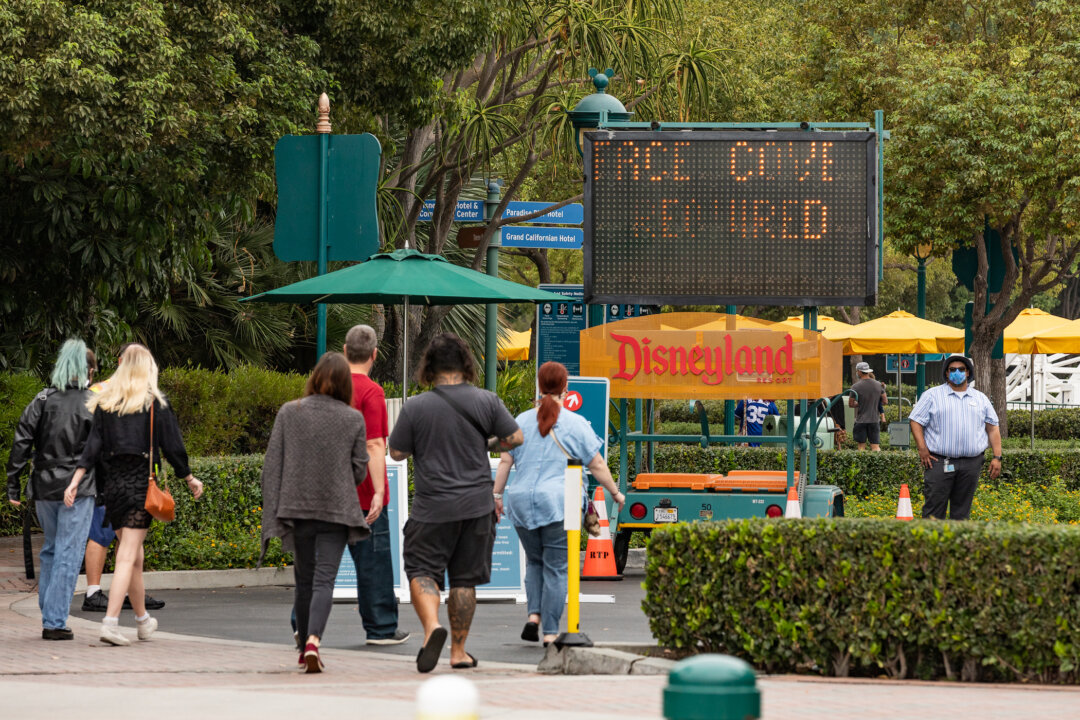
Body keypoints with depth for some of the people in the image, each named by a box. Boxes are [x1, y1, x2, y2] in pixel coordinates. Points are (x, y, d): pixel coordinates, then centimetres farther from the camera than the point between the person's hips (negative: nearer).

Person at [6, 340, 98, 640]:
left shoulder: (43, 399, 1)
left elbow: (22, 443, -2)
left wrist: (13, 486, 2)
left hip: (44, 488, 4)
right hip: (78, 489, -4)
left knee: (50, 549, 19)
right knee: (68, 554, -1)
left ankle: (48, 614, 22)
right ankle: (55, 623, -4)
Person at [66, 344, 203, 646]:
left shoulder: (105, 403, 6)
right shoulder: (155, 404, -4)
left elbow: (92, 445, 0)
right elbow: (172, 446, -2)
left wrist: (76, 480, -3)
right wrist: (189, 479, 11)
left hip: (112, 483, 4)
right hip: (141, 482, -4)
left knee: (133, 554, 18)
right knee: (127, 556, -7)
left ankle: (142, 620, 28)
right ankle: (110, 623, -17)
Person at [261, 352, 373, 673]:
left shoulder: (288, 412, 1)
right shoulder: (353, 419, -2)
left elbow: (271, 465, 0)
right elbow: (359, 471, 3)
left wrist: (272, 513, 3)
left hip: (296, 507, 2)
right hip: (337, 511, -2)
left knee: (304, 579, 15)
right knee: (324, 579, -5)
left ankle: (305, 647, 23)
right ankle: (313, 640, -25)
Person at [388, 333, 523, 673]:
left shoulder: (416, 407, -7)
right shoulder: (486, 401, -3)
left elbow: (396, 452, -1)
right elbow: (515, 437, 2)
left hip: (432, 507, -2)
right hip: (476, 505, 2)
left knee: (421, 571, 4)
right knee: (465, 579, 10)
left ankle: (432, 625, -22)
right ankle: (459, 651, 14)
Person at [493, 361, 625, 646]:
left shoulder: (522, 421, 7)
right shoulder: (576, 425, -2)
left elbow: (505, 461, 6)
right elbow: (597, 465, 0)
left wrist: (496, 495, 13)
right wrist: (615, 493, 12)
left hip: (522, 504, 3)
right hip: (558, 504, -3)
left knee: (534, 561, 19)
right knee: (556, 568, 0)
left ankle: (534, 615, 1)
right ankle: (550, 631, -2)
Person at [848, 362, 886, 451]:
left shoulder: (856, 387, -9)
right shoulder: (878, 385, 2)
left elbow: (850, 404, -8)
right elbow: (885, 401, 7)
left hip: (861, 420, -3)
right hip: (874, 420, 3)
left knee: (861, 446, 6)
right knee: (875, 446, 1)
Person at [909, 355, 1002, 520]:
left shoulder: (981, 399, 16)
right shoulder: (932, 395, 7)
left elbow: (992, 429, 16)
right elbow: (916, 422, 3)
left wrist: (997, 457, 6)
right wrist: (922, 450, -9)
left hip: (971, 462, 3)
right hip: (940, 462, -3)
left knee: (962, 512, 4)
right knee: (934, 508, -7)